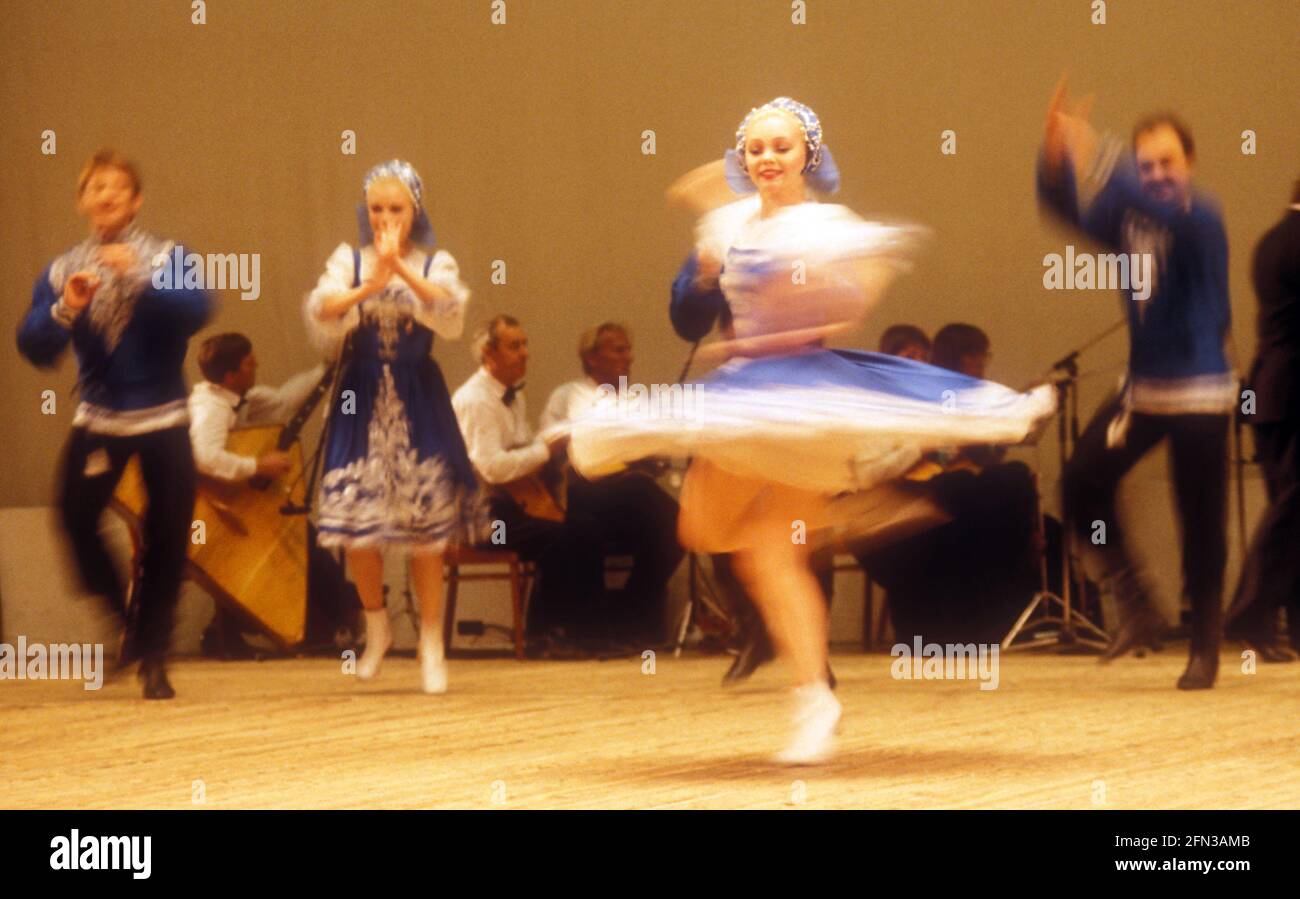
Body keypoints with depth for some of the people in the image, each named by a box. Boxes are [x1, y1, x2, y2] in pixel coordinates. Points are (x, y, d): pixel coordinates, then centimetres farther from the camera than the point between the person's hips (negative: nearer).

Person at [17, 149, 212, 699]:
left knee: (167, 538, -2)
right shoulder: (61, 272, 5)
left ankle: (152, 657, 12)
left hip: (163, 420, -1)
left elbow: (195, 312, -18)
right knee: (76, 515, -17)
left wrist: (139, 278, -29)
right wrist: (65, 309, -22)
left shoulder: (167, 259, -1)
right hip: (98, 419, 1)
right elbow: (33, 347, -4)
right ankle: (125, 620, 6)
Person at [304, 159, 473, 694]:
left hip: (417, 402, -1)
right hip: (362, 402, 1)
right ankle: (376, 627, 19)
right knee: (356, 521, -4)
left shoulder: (435, 264, 3)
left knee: (426, 527, -2)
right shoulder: (348, 261, 5)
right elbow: (322, 318, -12)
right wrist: (370, 285, -27)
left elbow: (452, 318, -17)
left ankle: (431, 644, 8)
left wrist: (402, 270, -28)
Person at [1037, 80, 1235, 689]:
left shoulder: (1200, 218, -12)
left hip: (1200, 392, -6)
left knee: (1201, 525, -2)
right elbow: (1066, 207, -5)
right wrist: (1055, 154, -25)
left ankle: (1205, 650, 10)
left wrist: (1095, 156, -42)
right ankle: (1137, 610, 4)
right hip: (1143, 386, 6)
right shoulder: (1130, 218, 4)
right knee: (1082, 482, -8)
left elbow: (1168, 211, -33)